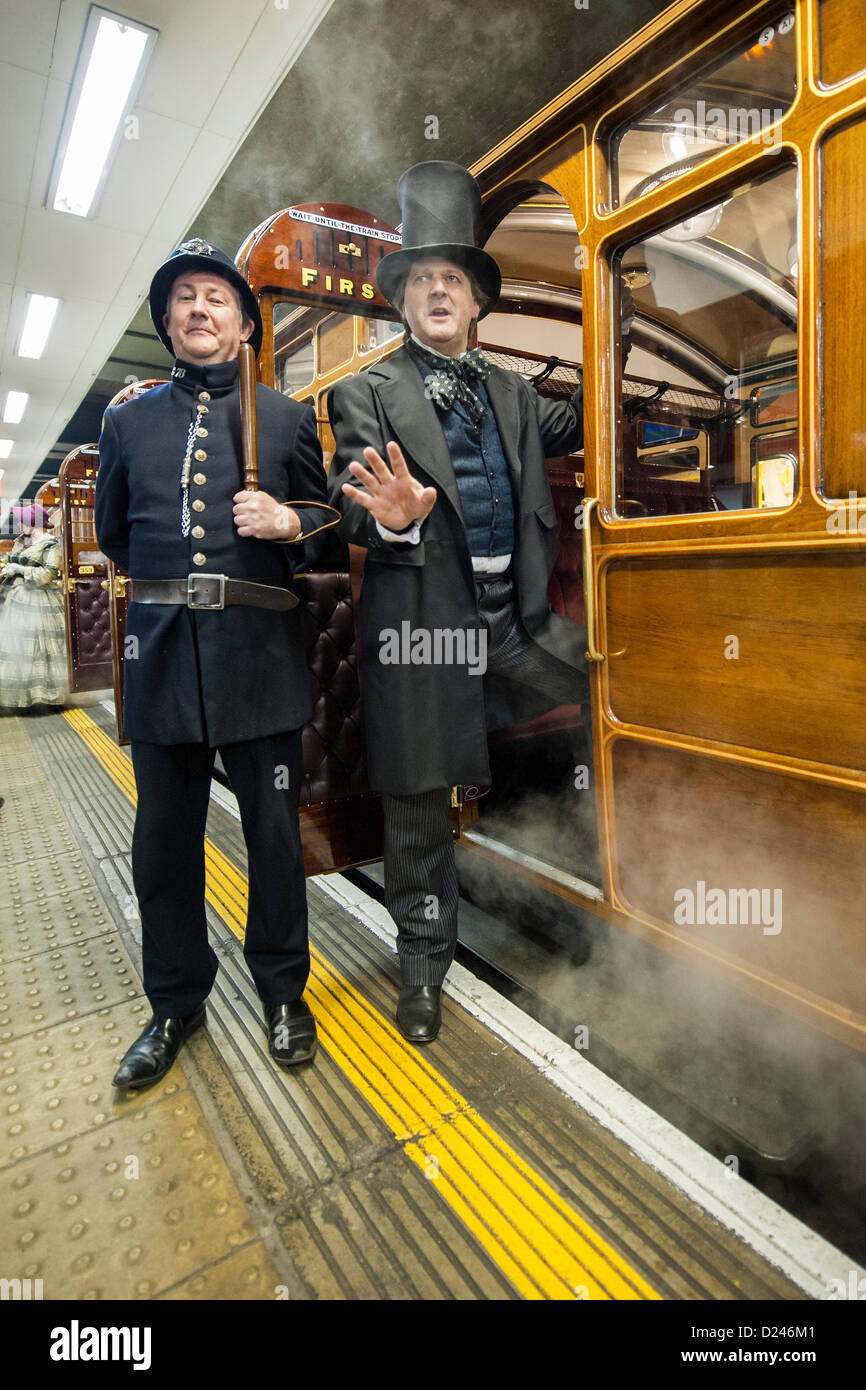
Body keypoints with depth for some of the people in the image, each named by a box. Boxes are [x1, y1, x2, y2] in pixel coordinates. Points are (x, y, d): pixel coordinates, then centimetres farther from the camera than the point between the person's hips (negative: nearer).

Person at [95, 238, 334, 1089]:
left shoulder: (288, 418, 11)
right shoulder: (127, 421, 16)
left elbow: (326, 522, 10)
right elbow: (111, 532, 22)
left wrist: (288, 522, -10)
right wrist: (171, 585, 14)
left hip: (259, 651, -2)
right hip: (161, 652, 2)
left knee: (275, 835, 5)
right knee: (164, 840, 9)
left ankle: (282, 993, 27)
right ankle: (175, 1004, 30)